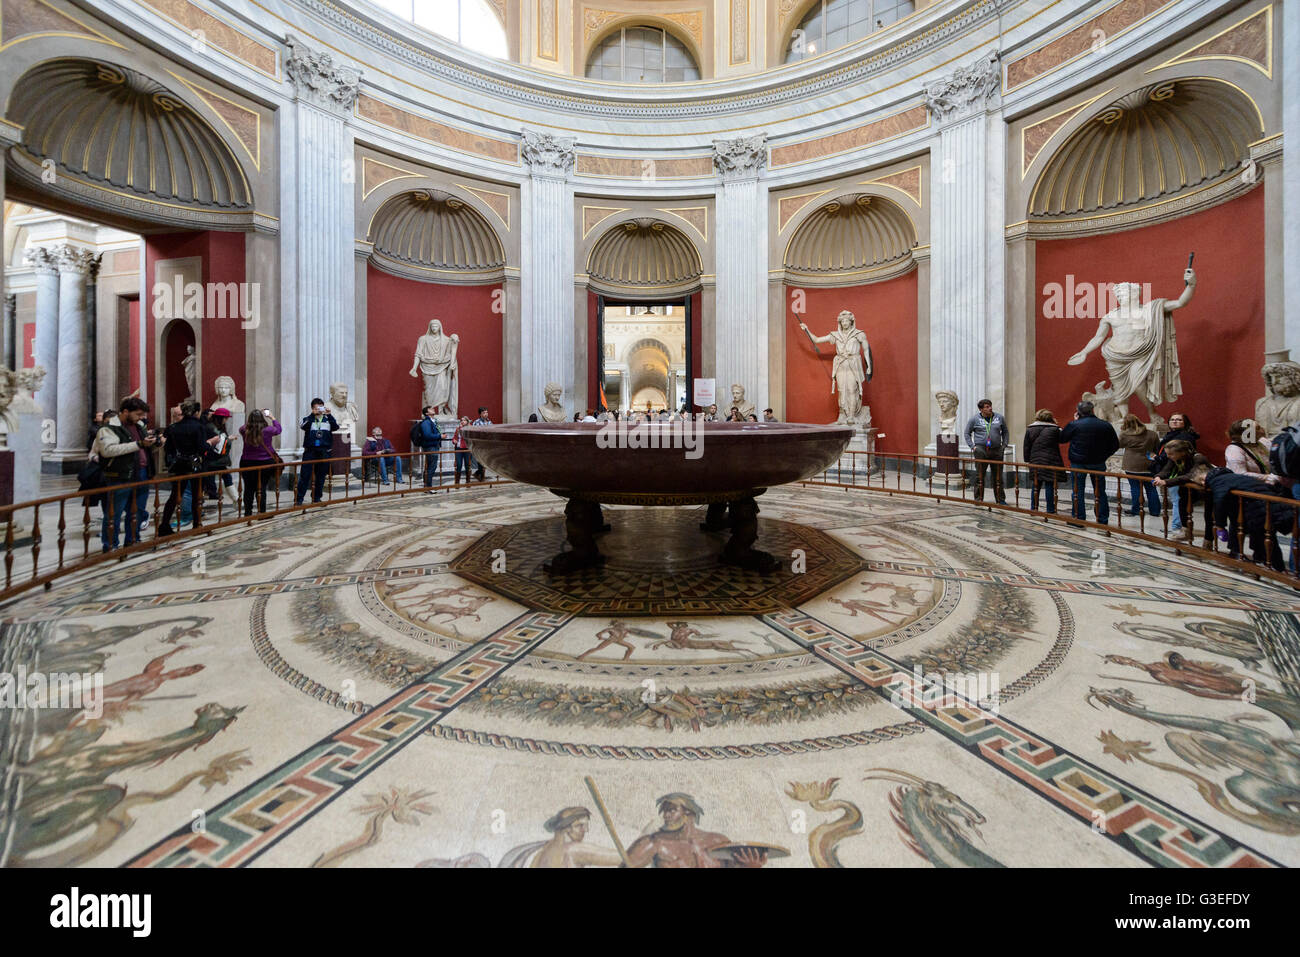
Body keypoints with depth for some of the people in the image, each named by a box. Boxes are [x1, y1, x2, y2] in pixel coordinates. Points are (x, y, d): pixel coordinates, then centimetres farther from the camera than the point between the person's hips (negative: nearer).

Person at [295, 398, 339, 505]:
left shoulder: (328, 419, 6)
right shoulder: (308, 419, 3)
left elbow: (336, 427, -12)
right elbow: (303, 426, -18)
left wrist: (329, 415, -25)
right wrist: (313, 414, -27)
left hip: (324, 452, 2)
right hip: (310, 451, -2)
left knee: (321, 476, 9)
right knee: (304, 475, -4)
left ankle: (316, 498, 20)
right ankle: (298, 499, 2)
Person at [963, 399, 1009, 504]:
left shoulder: (999, 418, 8)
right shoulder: (974, 419, 1)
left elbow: (1005, 432, 19)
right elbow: (967, 433, 8)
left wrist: (1004, 445, 8)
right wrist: (972, 446, -2)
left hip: (996, 451, 2)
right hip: (981, 451, -2)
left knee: (998, 477, 6)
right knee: (979, 476, -1)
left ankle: (1000, 499, 15)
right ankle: (978, 499, 7)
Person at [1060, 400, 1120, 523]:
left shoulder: (1074, 425, -12)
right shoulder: (1106, 426, -1)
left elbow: (1062, 438, 2)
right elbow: (1115, 445, 5)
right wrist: (1103, 456, 15)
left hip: (1078, 463, -3)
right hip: (1098, 463, 3)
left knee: (1078, 492, 4)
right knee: (1100, 492, 12)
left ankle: (1079, 519, 6)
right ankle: (1103, 520, 18)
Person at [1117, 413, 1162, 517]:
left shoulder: (1125, 434, -9)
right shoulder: (1152, 434, 2)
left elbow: (1119, 445, 9)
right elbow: (1158, 449, 8)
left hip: (1132, 467, -3)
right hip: (1148, 466, 3)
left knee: (1135, 488, 3)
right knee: (1151, 488, 11)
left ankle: (1136, 509, 7)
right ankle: (1155, 510, 17)